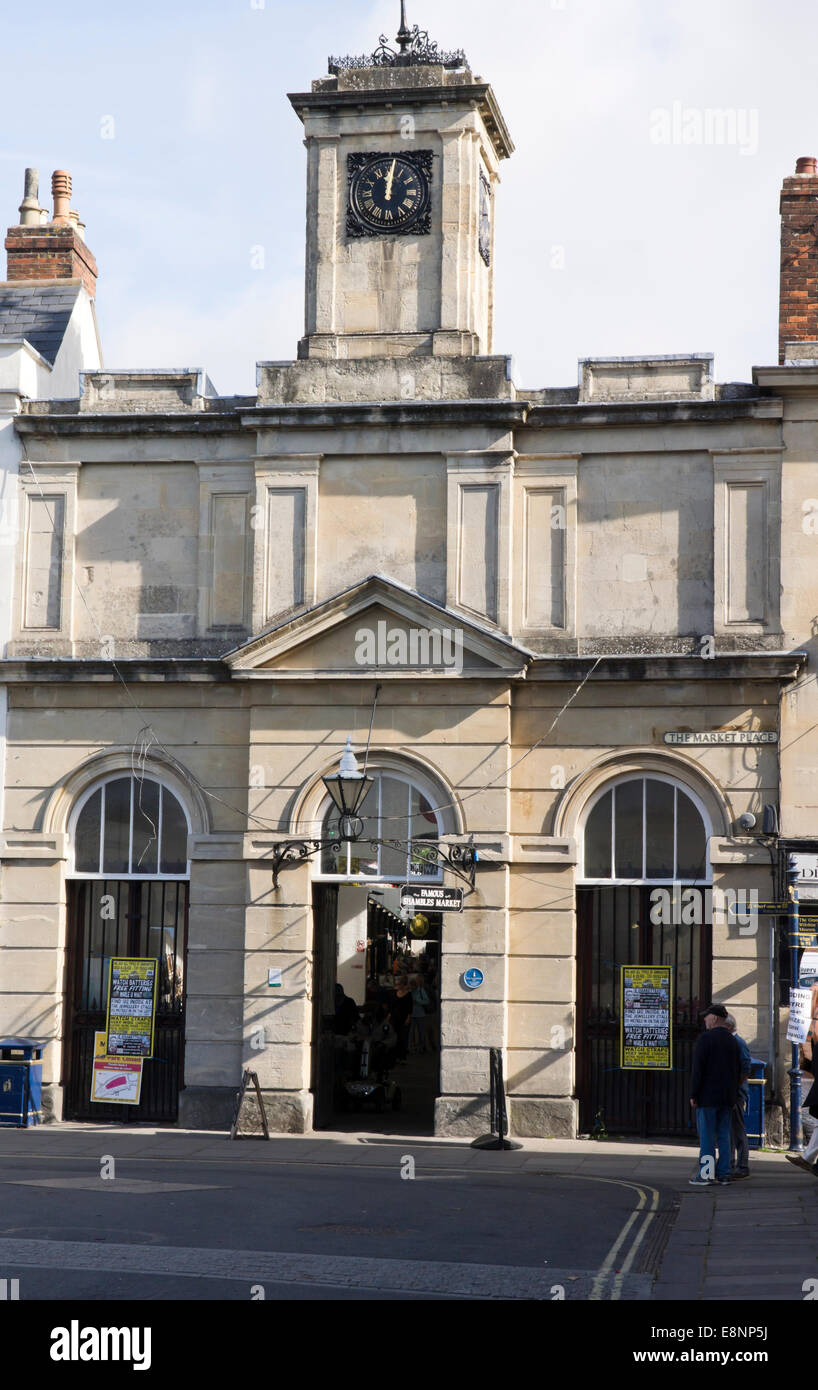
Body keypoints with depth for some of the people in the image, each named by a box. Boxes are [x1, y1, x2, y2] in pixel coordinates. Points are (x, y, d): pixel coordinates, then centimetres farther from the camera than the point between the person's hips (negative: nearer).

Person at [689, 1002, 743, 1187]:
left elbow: (698, 1069, -15)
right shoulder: (733, 1042, 11)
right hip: (727, 1097, 7)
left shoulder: (705, 1039, -11)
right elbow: (738, 1071, 15)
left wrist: (693, 1095, -10)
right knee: (724, 1135, 8)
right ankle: (723, 1174, 8)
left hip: (708, 1096, -7)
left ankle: (706, 1174, -5)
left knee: (706, 1136, -4)